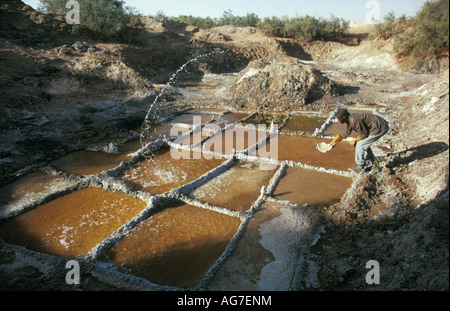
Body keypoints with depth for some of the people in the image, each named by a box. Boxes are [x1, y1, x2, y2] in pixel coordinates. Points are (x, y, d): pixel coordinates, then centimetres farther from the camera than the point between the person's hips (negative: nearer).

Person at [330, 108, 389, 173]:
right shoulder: (349, 119, 4)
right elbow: (347, 133, 15)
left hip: (381, 128, -10)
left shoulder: (355, 121, -27)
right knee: (364, 145, 17)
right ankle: (375, 165, 24)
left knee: (360, 144, -8)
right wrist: (335, 141, 10)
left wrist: (354, 141, -2)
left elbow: (363, 134, -17)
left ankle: (360, 167, 5)